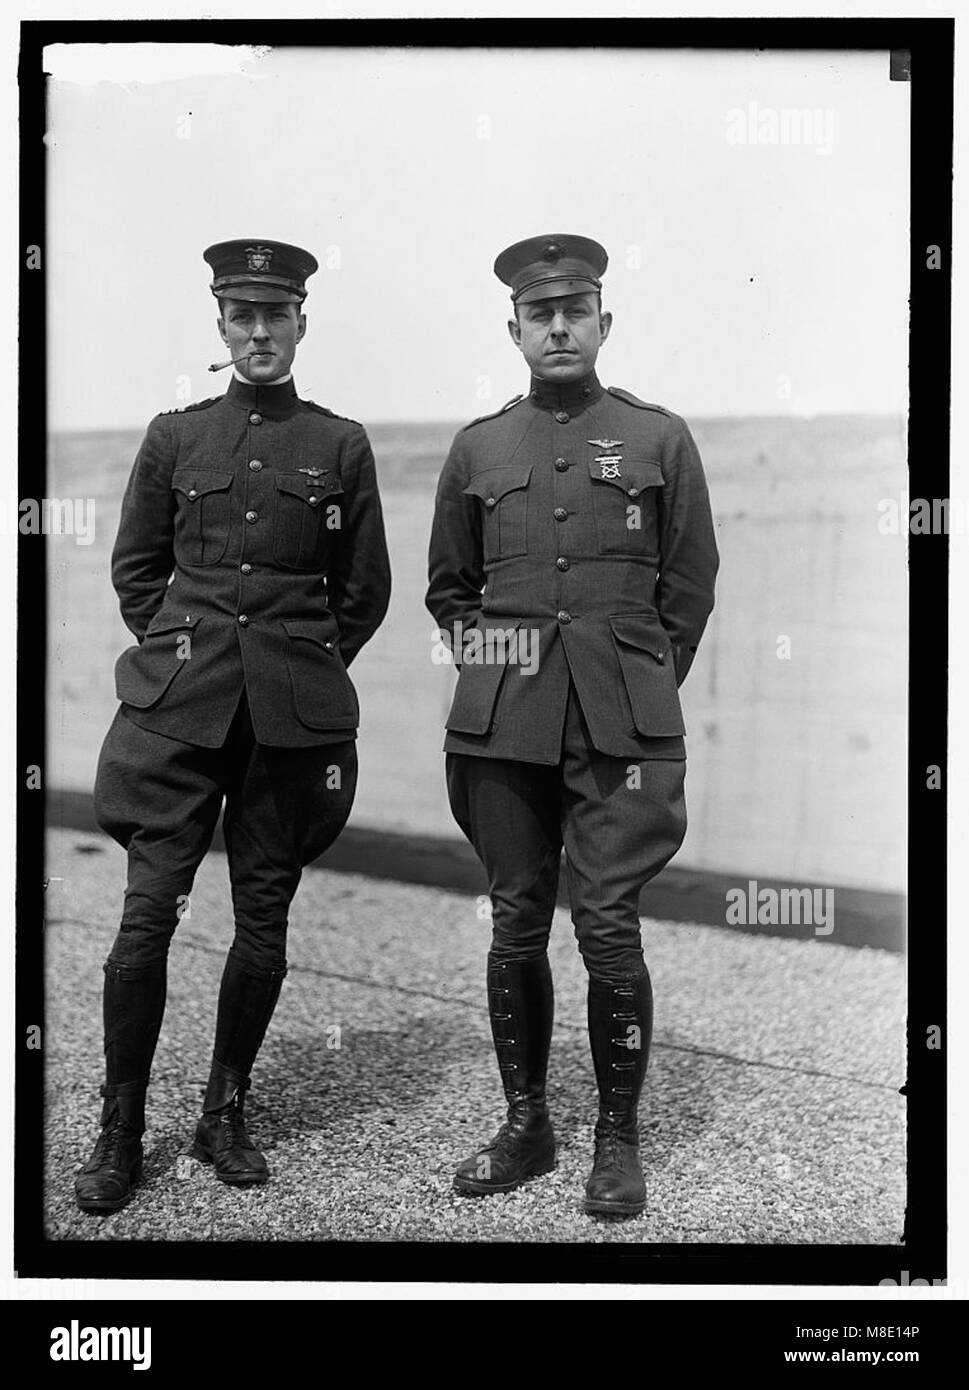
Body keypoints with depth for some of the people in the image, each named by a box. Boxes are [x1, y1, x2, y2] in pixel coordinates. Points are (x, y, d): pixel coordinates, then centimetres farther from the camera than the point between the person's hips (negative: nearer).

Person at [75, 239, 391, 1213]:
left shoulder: (340, 445, 7)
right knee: (147, 908, -5)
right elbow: (135, 568, 16)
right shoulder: (173, 437, 9)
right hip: (178, 706, 0)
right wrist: (180, 655, 9)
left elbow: (365, 591, 12)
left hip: (294, 715, 0)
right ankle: (119, 1132, 8)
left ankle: (225, 1114, 21)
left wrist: (303, 665, 8)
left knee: (264, 921, 5)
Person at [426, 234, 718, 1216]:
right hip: (501, 728, 2)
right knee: (515, 928, 7)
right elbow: (447, 588, 21)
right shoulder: (477, 447, 12)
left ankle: (618, 1140, 12)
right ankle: (524, 1127, 21)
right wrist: (489, 665, 10)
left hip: (621, 726, -2)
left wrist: (638, 693, 6)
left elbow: (690, 588, 9)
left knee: (608, 929, -4)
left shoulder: (659, 438, 7)